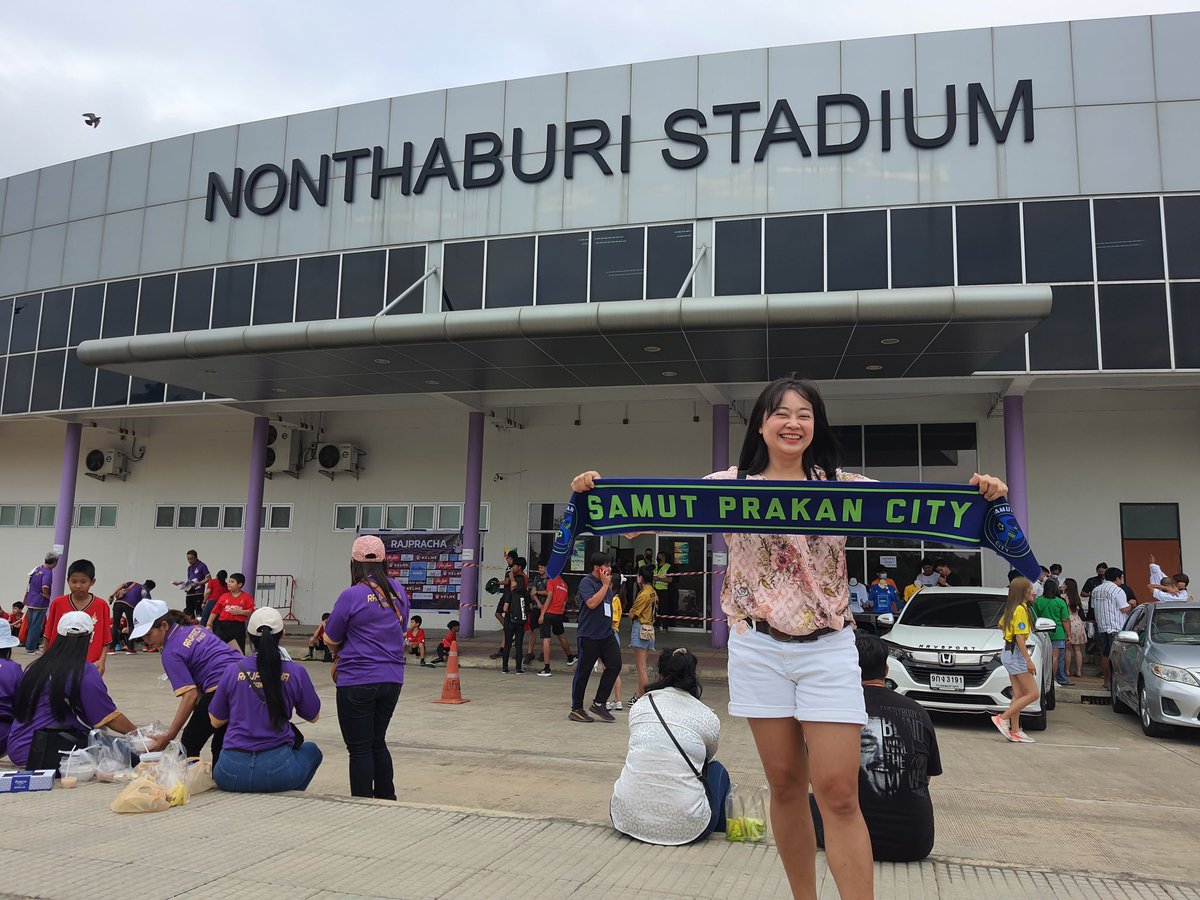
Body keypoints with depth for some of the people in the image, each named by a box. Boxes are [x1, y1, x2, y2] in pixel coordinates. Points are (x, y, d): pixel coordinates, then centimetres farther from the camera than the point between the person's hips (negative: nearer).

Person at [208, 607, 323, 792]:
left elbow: (216, 721, 10)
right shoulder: (296, 672, -6)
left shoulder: (233, 671, -2)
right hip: (277, 772, -2)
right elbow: (313, 716, 9)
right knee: (311, 750, 32)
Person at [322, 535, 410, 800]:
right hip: (392, 679, 6)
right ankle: (387, 800, 27)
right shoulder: (398, 590, 3)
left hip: (358, 681, -6)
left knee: (360, 748, 6)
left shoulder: (352, 595, -15)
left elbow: (331, 639, -6)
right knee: (377, 742, 21)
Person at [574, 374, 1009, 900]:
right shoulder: (729, 484, 2)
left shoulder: (841, 485, 2)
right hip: (758, 649, 1)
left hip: (828, 651, 0)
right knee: (785, 786, 10)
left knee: (839, 794, -3)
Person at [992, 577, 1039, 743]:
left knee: (1018, 694, 10)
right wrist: (1028, 660, -20)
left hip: (1009, 653, 10)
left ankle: (1015, 731, 12)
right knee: (1033, 693, -7)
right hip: (1016, 654, -10)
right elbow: (1019, 638, -20)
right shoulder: (1021, 609, -17)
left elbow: (1001, 625, 27)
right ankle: (1003, 718, -6)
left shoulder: (1010, 608, 12)